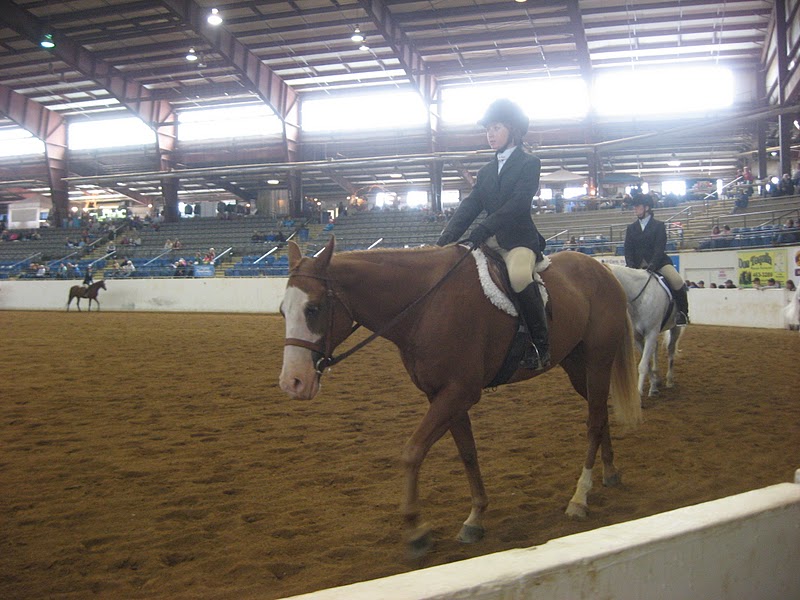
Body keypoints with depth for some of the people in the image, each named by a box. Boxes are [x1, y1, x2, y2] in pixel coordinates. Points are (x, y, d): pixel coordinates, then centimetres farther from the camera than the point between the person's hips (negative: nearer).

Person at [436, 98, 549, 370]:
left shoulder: (529, 163, 1)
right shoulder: (486, 171, 20)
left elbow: (517, 204, -14)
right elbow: (469, 206, 9)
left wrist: (483, 229, -26)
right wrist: (446, 238, -8)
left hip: (519, 238, -7)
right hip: (490, 241, 7)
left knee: (518, 275, -37)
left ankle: (540, 345, -23)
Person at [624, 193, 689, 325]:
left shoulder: (659, 225, 3)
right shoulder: (631, 228, 13)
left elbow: (660, 247, -9)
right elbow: (628, 248, 5)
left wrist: (653, 264, -24)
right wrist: (630, 264, -14)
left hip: (658, 262, -4)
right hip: (638, 264, 4)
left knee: (678, 282, -26)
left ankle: (682, 313, -9)